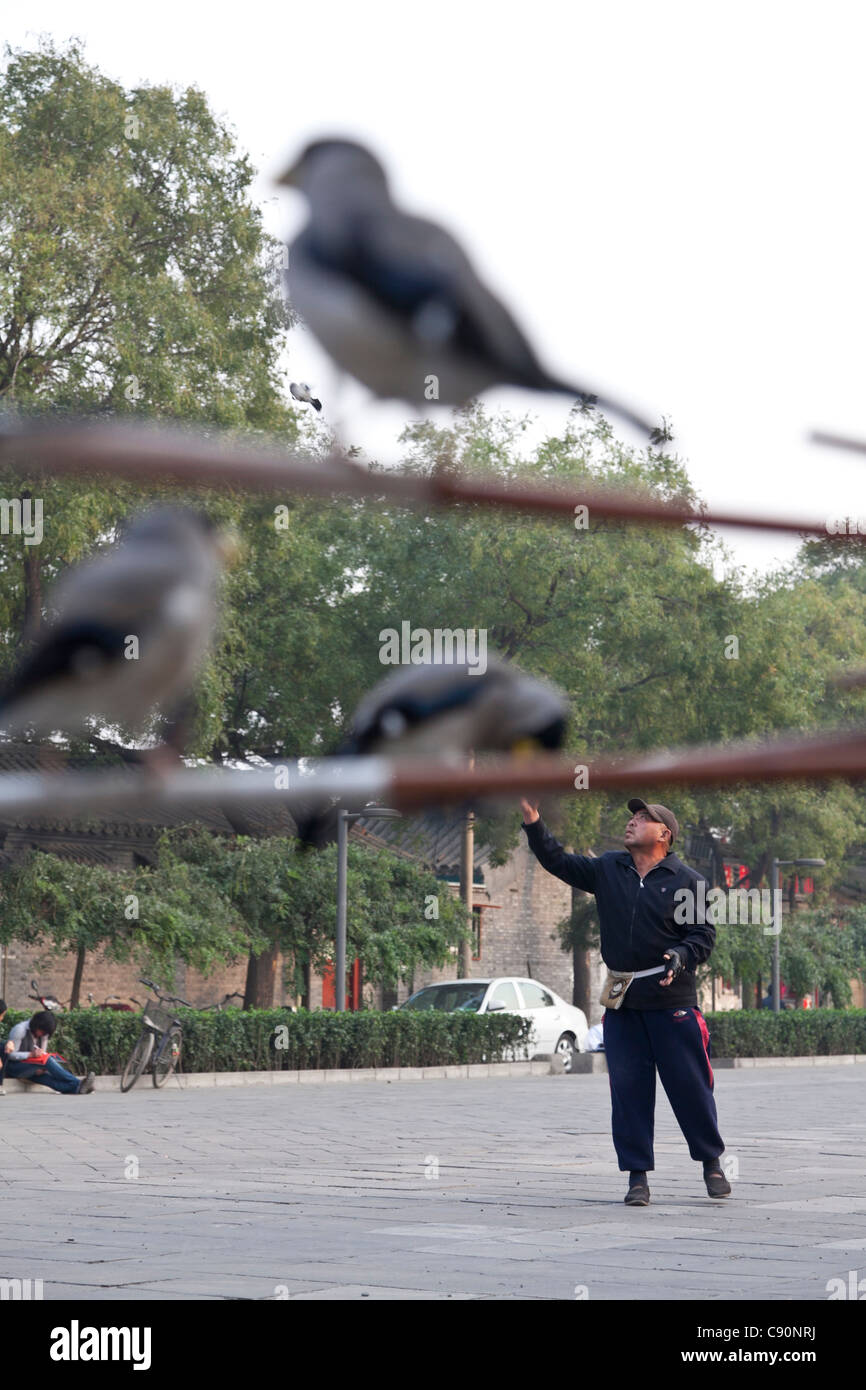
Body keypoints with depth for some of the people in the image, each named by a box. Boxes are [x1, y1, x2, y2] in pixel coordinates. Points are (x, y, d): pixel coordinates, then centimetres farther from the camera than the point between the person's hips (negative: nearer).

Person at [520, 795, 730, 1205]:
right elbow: (558, 861, 13)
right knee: (628, 1090, 2)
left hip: (673, 1003, -3)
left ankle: (711, 1162, 21)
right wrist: (533, 823, 2)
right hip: (621, 1002, 3)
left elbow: (704, 935, -2)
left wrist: (680, 957, -21)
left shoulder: (687, 881, -2)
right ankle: (637, 1175, 9)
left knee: (690, 1086, 2)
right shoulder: (607, 870, 10)